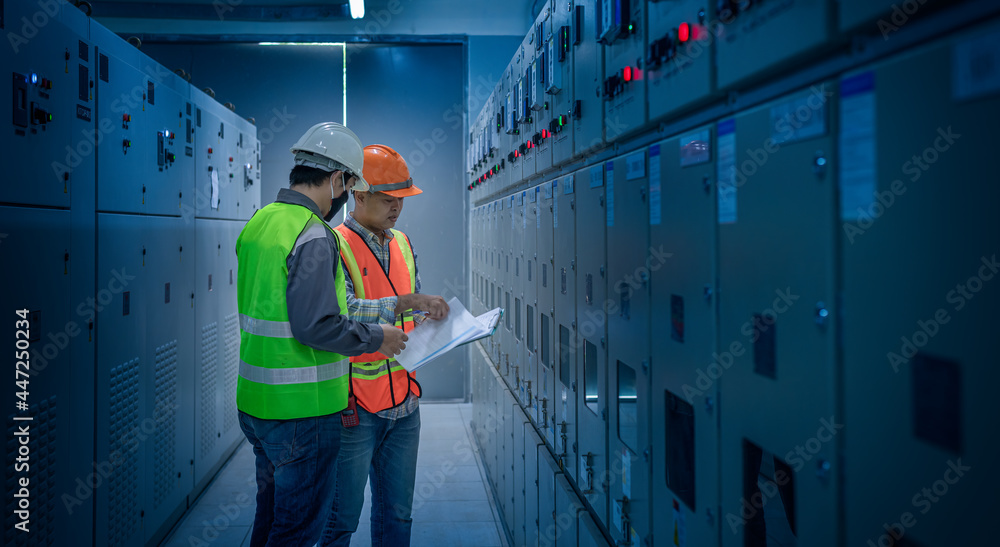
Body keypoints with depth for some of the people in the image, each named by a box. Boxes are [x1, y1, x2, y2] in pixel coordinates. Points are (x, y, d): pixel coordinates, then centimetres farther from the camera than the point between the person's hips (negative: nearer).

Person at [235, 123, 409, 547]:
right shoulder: (313, 235, -19)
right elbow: (316, 325, -25)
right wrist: (377, 338, -10)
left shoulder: (260, 221, 9)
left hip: (255, 400, 9)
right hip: (301, 409, -9)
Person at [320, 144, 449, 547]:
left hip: (403, 403, 7)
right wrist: (407, 302, -28)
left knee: (397, 513, 15)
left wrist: (433, 317, 0)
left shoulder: (402, 244, 12)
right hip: (355, 405, -6)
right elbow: (342, 312, -23)